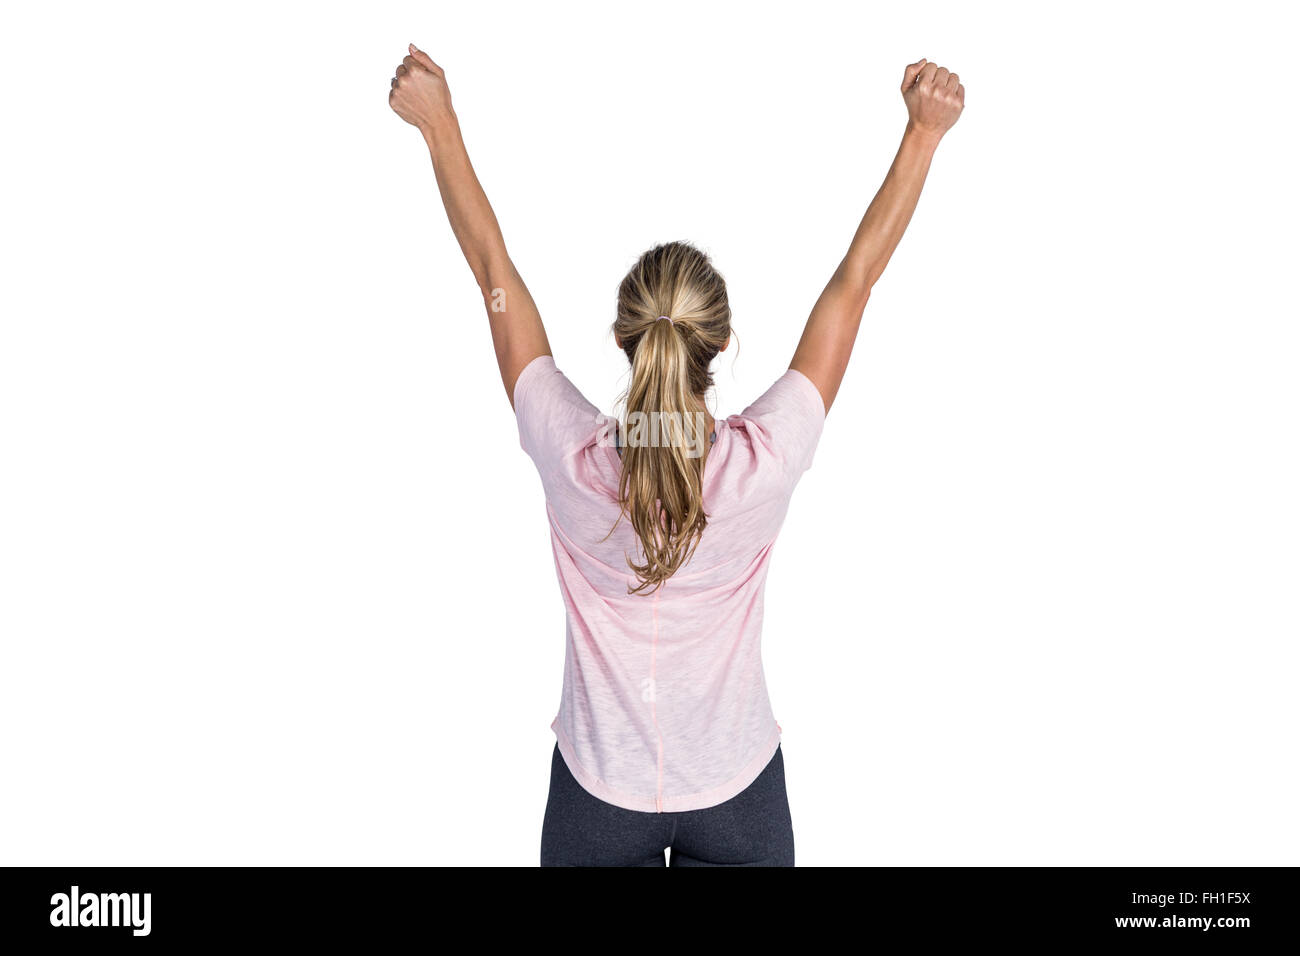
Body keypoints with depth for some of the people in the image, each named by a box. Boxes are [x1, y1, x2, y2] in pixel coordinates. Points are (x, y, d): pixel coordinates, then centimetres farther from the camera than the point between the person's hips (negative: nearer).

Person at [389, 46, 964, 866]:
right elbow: (857, 276, -16)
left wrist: (440, 124, -4)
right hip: (736, 793, 0)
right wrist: (925, 129, -8)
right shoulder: (765, 464, -24)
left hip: (599, 794, 1)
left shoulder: (572, 458, -23)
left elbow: (494, 270, -13)